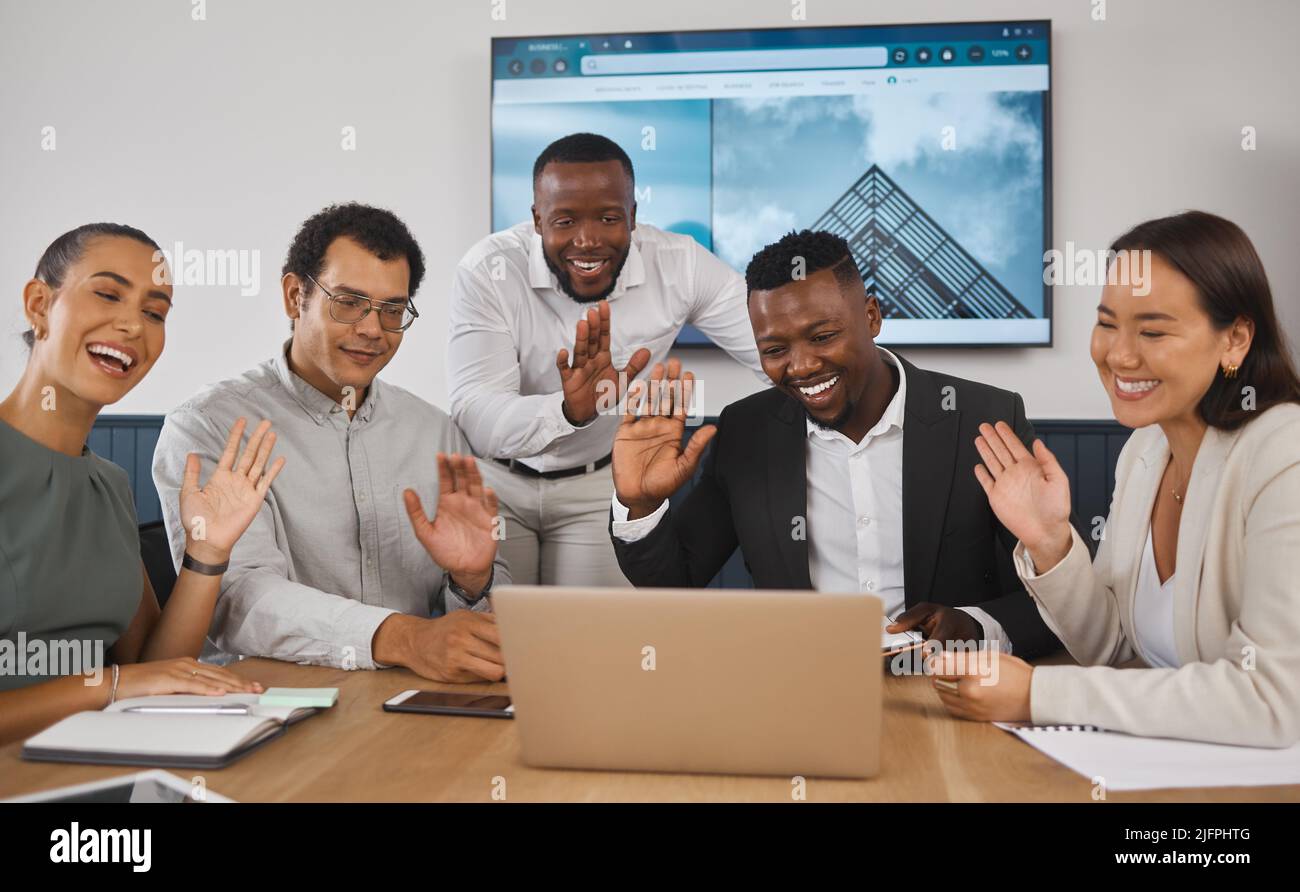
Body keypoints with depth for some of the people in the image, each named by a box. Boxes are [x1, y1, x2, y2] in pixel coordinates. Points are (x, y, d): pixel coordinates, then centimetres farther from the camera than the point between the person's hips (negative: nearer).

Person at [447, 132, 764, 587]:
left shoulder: (679, 266, -19)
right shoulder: (487, 272, -23)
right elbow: (475, 416, -34)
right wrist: (568, 411, -53)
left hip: (600, 483, 2)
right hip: (494, 480, -1)